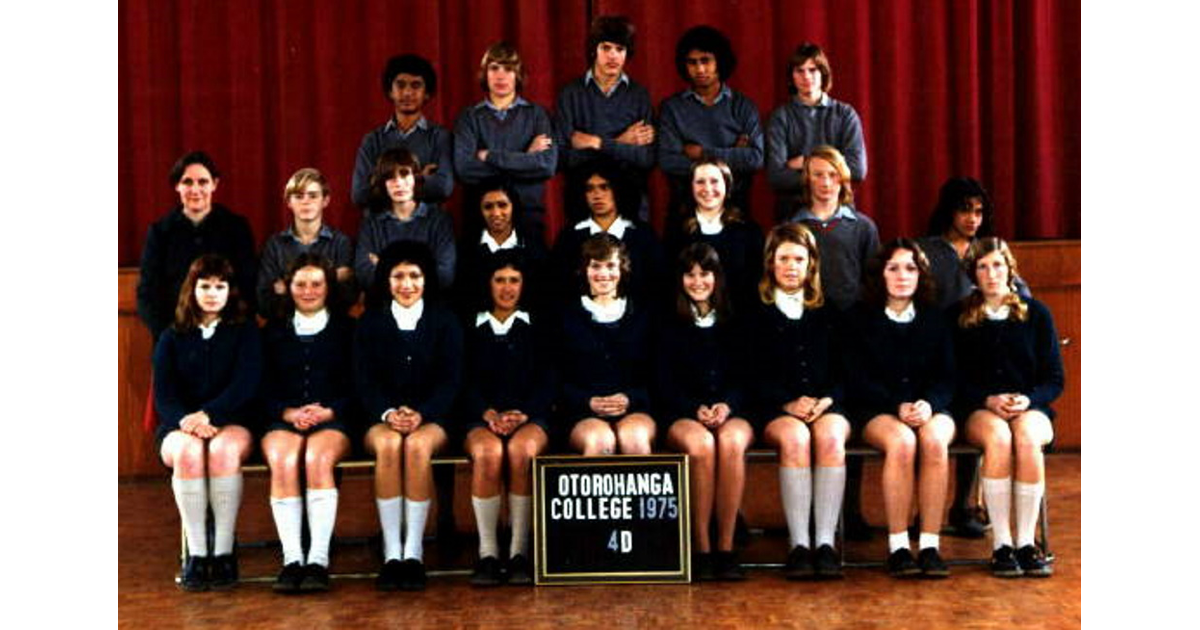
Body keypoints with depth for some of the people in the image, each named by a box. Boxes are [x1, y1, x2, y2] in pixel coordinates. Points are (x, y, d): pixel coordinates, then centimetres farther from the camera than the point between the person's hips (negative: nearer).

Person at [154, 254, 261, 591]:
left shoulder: (245, 332, 13)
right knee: (188, 451, -35)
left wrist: (207, 414, -18)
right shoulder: (171, 339, 17)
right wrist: (186, 420, -18)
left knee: (224, 449, -37)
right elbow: (163, 396, 4)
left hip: (231, 423, -1)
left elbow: (245, 385, -2)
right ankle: (196, 553, -32)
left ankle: (224, 552, -32)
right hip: (180, 427, 1)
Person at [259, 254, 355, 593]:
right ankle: (291, 559, -34)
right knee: (284, 461, -33)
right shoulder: (273, 333, 21)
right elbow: (264, 390, 11)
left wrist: (328, 411, -10)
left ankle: (318, 560, -37)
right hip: (282, 421, 2)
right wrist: (290, 413, -8)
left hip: (334, 422, -1)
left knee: (318, 458, -35)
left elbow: (357, 387, 7)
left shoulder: (347, 330, 16)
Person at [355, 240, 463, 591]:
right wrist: (388, 413, -17)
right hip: (382, 420, 1)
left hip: (432, 420, -1)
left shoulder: (444, 322, 10)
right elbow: (364, 381, 3)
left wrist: (420, 415, -17)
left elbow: (450, 381, 1)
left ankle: (414, 554, -33)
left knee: (418, 445, -35)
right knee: (388, 444, -34)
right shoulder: (370, 323, 13)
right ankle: (391, 555, -33)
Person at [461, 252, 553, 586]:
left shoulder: (537, 326, 19)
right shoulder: (473, 328, 19)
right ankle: (487, 553, -29)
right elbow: (467, 382, 8)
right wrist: (488, 413, -12)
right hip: (482, 418, 0)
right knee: (487, 452, -35)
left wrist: (522, 414, -10)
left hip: (531, 417, 0)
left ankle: (520, 552, -30)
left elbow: (547, 381, 8)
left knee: (520, 449, -36)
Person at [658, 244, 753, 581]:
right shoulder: (670, 327, 13)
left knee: (731, 441, -36)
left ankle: (726, 548, -31)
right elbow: (665, 385, 6)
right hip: (683, 416, -1)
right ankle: (701, 549, -30)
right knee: (699, 444, -36)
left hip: (732, 413, 1)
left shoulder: (734, 325, 17)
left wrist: (727, 406, -10)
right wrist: (696, 410, -12)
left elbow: (745, 377, 10)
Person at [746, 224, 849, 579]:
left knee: (831, 437, -33)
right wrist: (788, 403, -11)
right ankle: (798, 544, -36)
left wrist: (828, 399, -6)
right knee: (794, 437, -35)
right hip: (775, 410, -1)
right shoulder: (756, 314, 14)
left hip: (826, 406, 1)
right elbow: (755, 376, 5)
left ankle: (826, 542, -35)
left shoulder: (828, 313, 21)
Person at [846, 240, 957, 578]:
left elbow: (946, 376, 8)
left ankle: (930, 546, -31)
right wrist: (898, 407, -16)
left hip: (931, 409, 2)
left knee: (934, 439, -33)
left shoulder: (935, 318, 16)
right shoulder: (859, 318, 9)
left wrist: (929, 404, -15)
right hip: (877, 411, -2)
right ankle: (897, 546, -30)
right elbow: (858, 379, -1)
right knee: (901, 440, -35)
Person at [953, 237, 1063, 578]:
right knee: (998, 437, -35)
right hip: (979, 410, -1)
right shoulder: (959, 318, 8)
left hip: (1032, 409, 1)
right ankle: (1001, 544, -31)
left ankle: (1027, 542, -28)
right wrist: (989, 400, -15)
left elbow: (1054, 380, 7)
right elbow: (957, 380, 3)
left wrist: (1028, 400, -13)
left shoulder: (1036, 313, 10)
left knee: (1027, 437, -34)